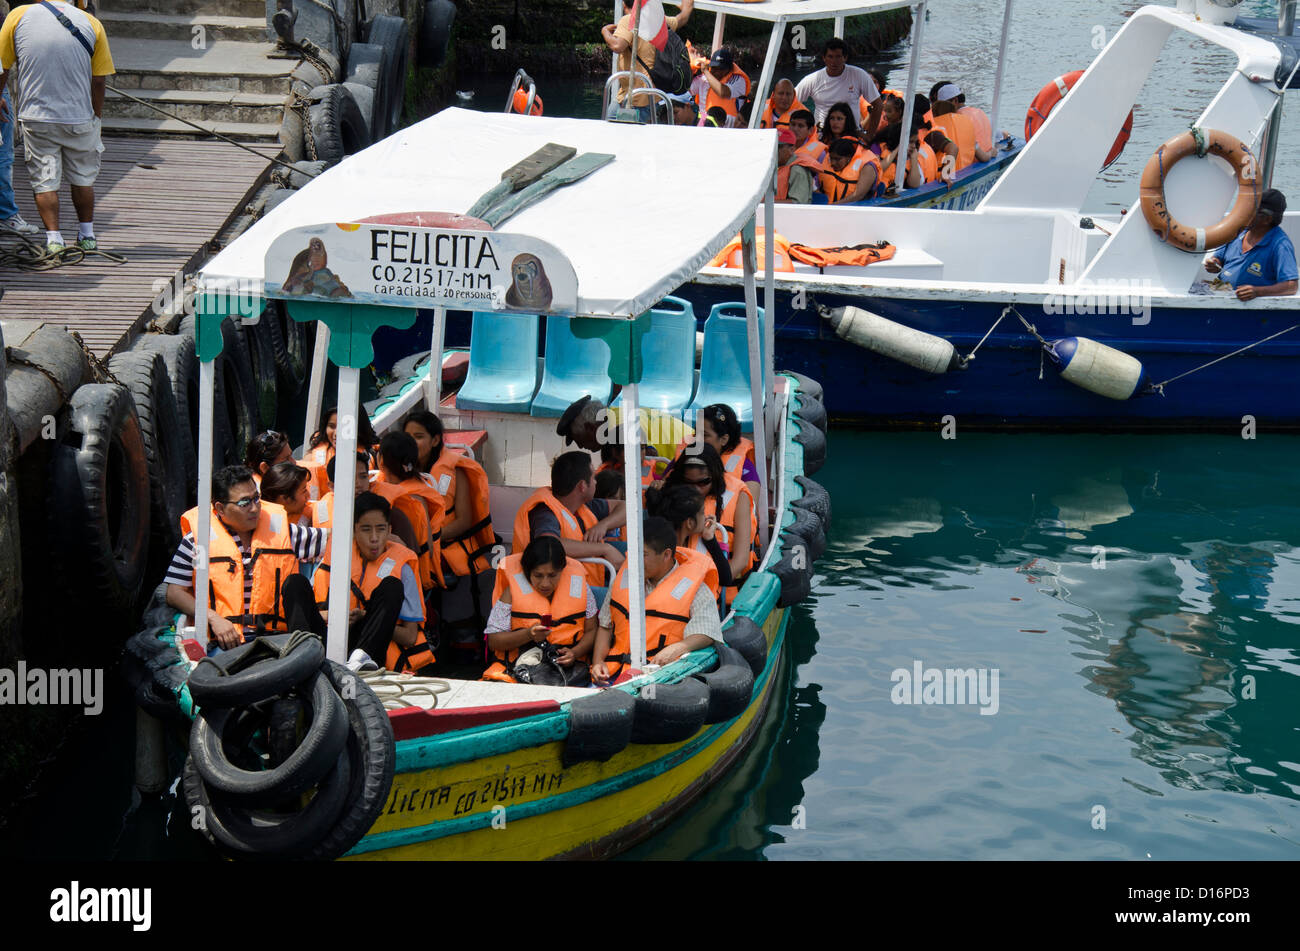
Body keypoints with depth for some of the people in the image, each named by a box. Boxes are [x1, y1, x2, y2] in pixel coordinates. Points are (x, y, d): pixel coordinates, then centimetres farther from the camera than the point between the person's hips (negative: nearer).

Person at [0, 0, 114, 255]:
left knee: (44, 181, 7)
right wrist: (96, 117, 13)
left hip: (36, 117, -1)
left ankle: (53, 240, 1)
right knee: (83, 178, 18)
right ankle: (87, 236, 27)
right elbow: (99, 81, -1)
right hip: (79, 117, 1)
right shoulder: (91, 24, -4)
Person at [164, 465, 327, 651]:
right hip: (225, 641, -4)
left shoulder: (280, 530, 14)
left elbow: (331, 539, 18)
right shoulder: (197, 539, 4)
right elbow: (174, 593, 2)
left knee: (296, 583, -23)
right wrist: (214, 618, -11)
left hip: (274, 635, 4)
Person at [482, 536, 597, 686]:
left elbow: (591, 630, 11)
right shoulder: (513, 592, 2)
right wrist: (528, 634, -16)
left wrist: (574, 653, -10)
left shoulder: (579, 587, 7)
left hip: (567, 666, 0)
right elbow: (493, 641, 0)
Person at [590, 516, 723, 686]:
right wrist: (597, 662, 7)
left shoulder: (692, 588, 1)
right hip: (614, 670, 4)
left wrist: (676, 649, -27)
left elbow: (708, 633, -9)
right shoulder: (625, 577, 18)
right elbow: (605, 625, 22)